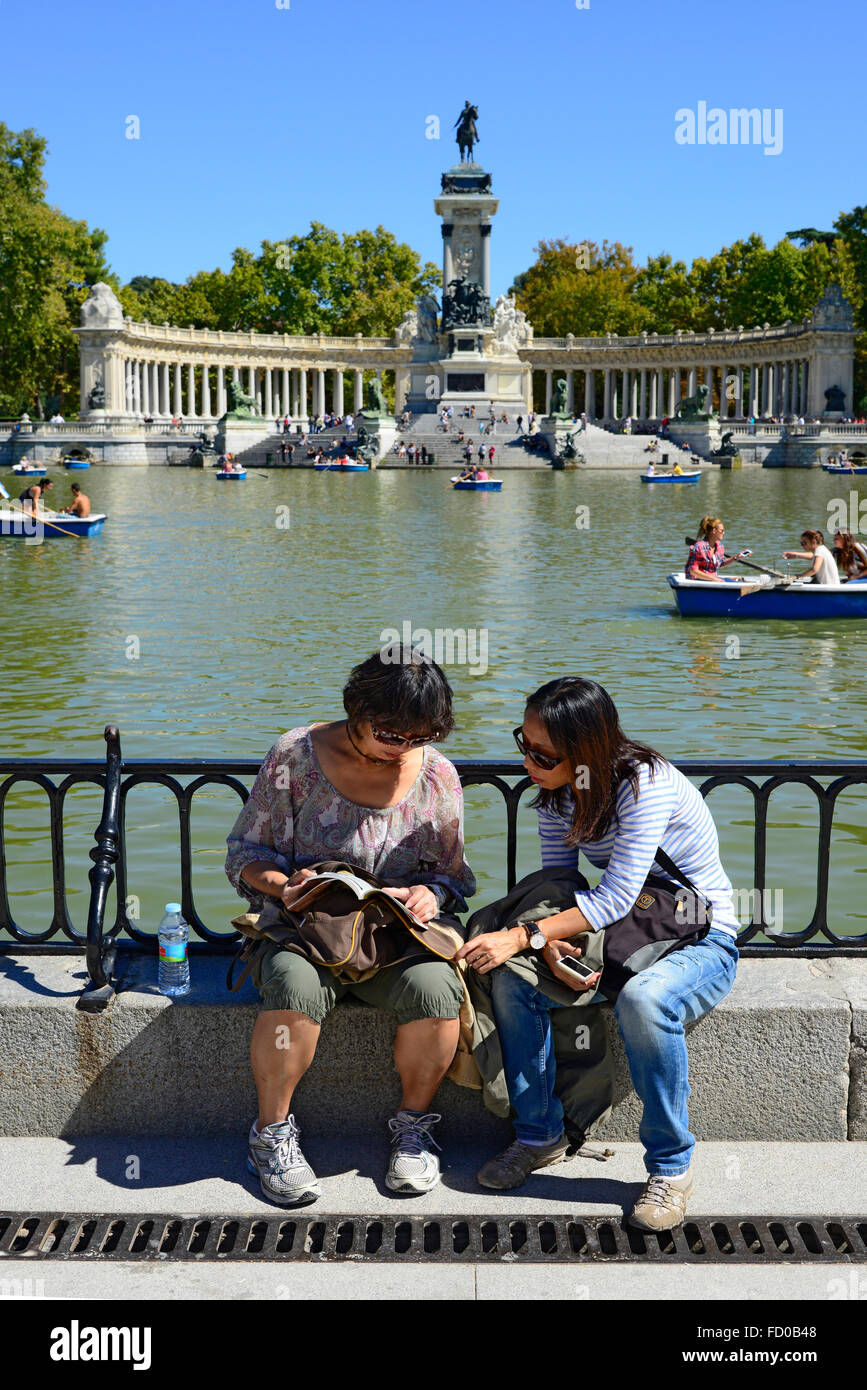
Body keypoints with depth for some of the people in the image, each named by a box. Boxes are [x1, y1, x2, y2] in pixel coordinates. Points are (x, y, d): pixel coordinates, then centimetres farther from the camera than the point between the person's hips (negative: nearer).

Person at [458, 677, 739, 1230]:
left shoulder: (646, 784, -26)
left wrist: (521, 935, -35)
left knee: (643, 1000, -38)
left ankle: (672, 1165, -17)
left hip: (701, 942, -6)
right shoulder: (555, 790, -4)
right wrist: (550, 942, -24)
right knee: (513, 980, -18)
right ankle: (540, 1134, -1)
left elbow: (616, 898, -30)